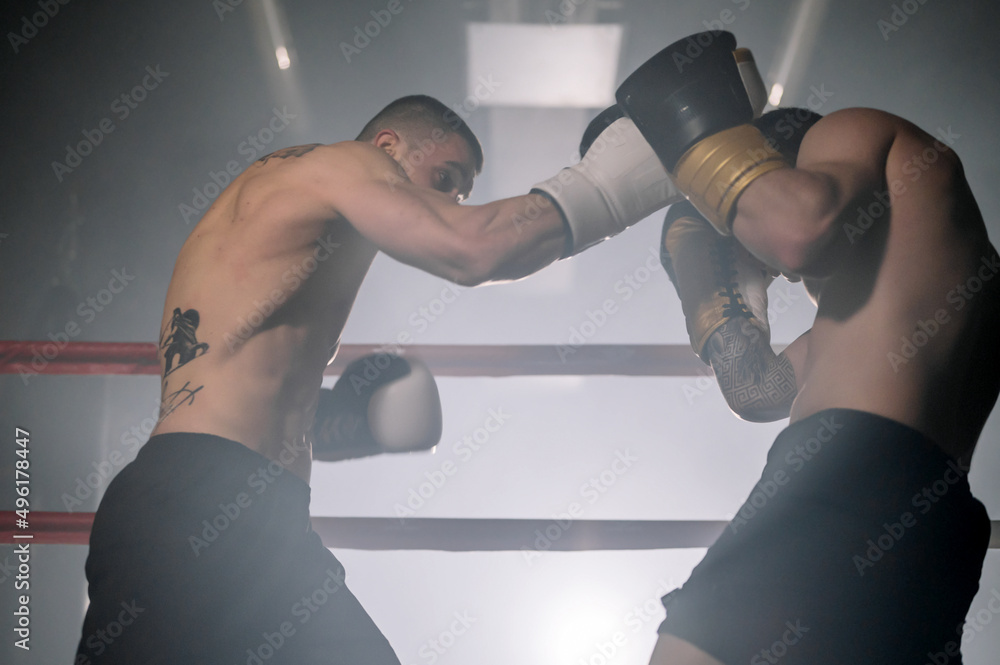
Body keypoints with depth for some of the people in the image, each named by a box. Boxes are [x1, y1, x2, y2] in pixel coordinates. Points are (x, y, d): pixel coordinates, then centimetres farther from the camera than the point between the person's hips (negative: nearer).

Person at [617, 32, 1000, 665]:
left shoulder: (855, 132, 14)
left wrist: (694, 123, 6)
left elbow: (802, 228, -11)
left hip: (858, 472, -10)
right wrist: (699, 245, 40)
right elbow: (760, 389, 29)